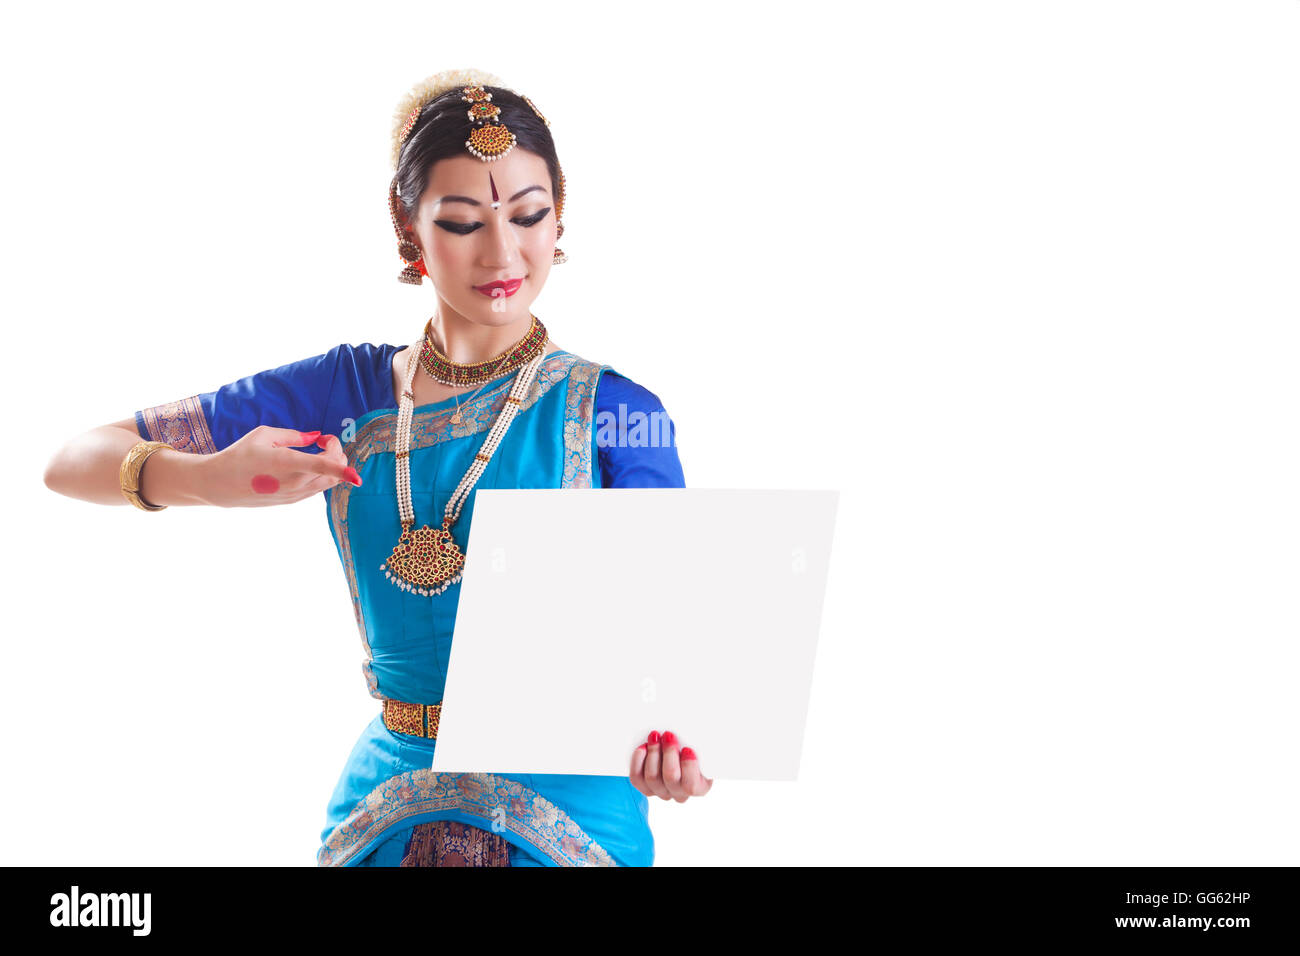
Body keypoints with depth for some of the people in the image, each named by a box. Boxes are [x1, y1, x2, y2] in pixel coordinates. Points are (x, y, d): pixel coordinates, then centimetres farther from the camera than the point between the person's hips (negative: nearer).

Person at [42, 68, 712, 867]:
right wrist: (205, 478, -23)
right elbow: (74, 463, 0)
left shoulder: (618, 414, -7)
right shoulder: (347, 392, 0)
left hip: (570, 804, -2)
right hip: (383, 803, 3)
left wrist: (666, 740, -35)